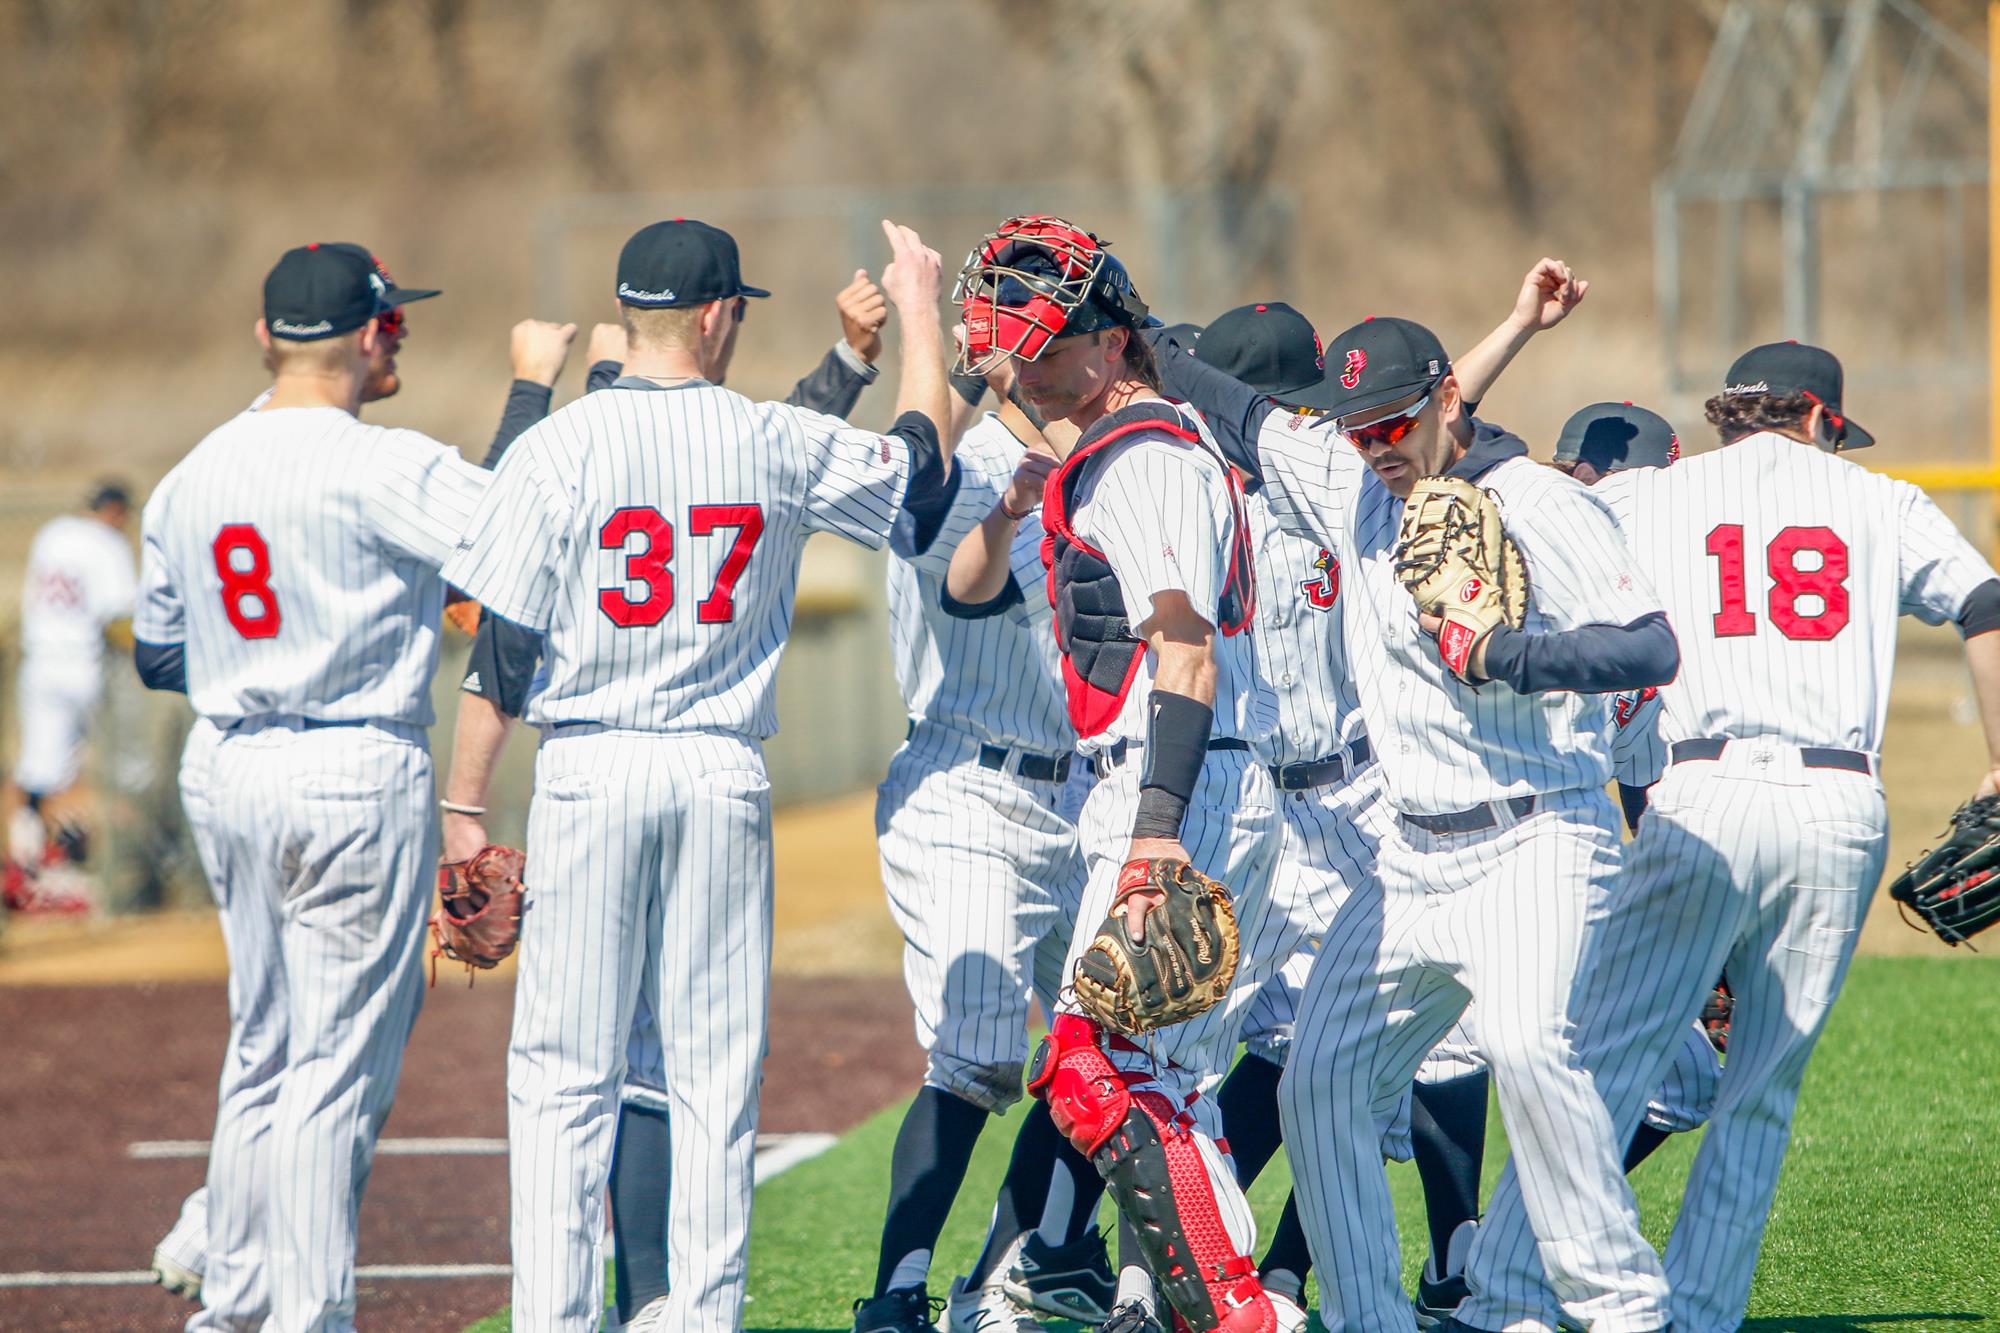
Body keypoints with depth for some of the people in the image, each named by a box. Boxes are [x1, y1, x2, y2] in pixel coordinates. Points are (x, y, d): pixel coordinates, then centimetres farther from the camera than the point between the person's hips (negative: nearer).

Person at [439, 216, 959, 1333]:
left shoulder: (559, 447, -6)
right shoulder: (780, 446, -1)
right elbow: (925, 465, 18)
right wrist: (921, 311, 32)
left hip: (590, 773, -1)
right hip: (726, 778, 1)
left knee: (565, 1075, 1)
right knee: (717, 1080, 6)